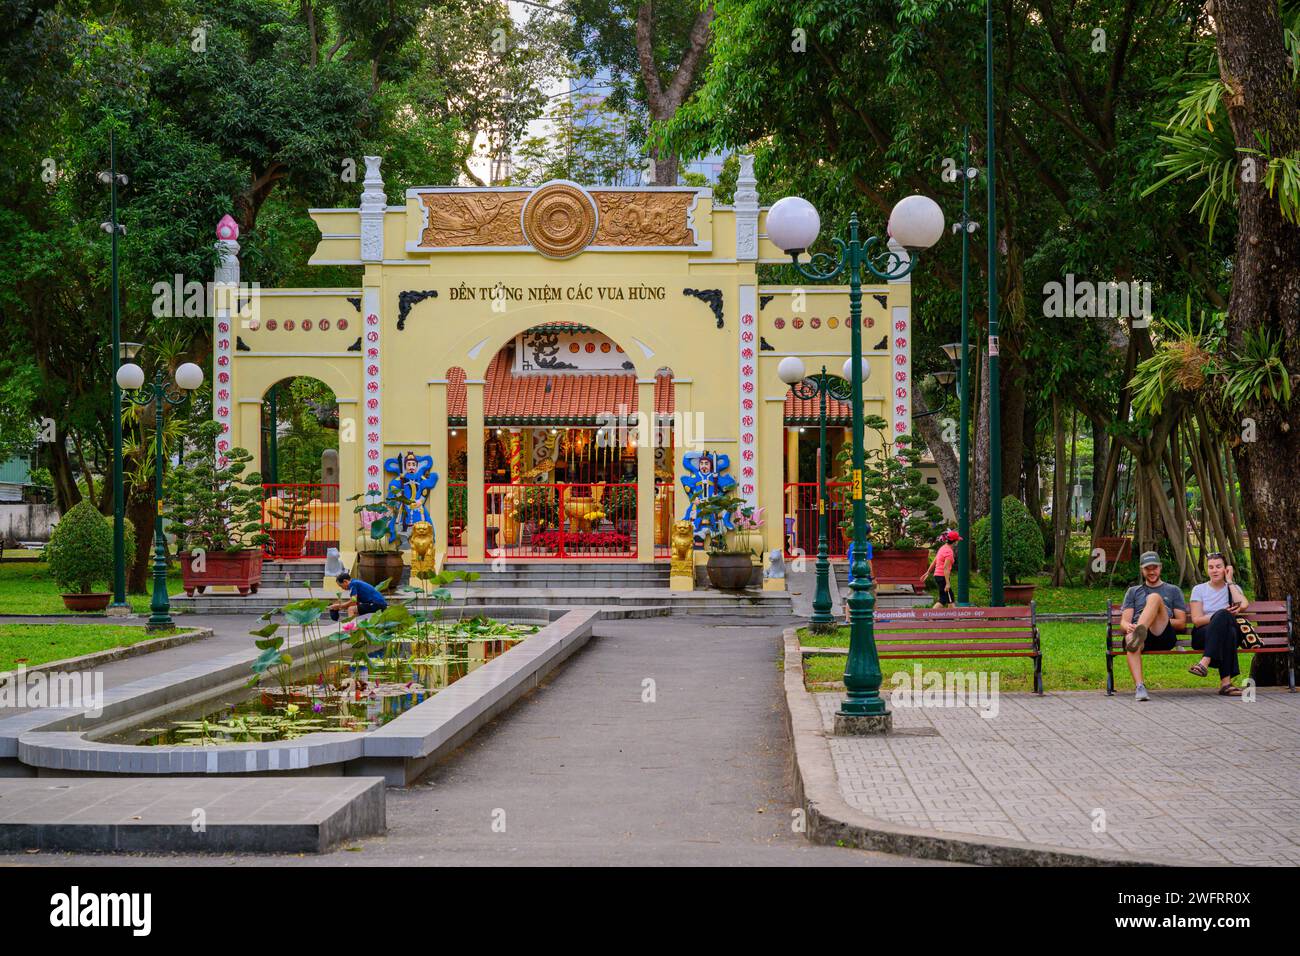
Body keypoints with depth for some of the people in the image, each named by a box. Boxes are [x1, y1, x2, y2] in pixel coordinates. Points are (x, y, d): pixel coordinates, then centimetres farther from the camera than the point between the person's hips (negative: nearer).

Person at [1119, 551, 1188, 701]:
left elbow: (1181, 623, 19)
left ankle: (1139, 633, -55)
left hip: (1165, 635, -1)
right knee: (1130, 638, -39)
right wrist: (1128, 627, -8)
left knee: (1154, 598, -28)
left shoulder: (1173, 590, 29)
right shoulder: (1133, 592, 32)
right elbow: (1124, 622, 18)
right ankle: (1139, 687, -52)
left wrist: (1162, 621, -1)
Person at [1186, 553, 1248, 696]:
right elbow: (1196, 620, 0)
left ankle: (1205, 662, -48)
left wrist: (1229, 581, 3)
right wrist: (1223, 614, -12)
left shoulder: (1233, 588, 17)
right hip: (1202, 635, -1)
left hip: (1225, 635, 1)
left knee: (1223, 616, -35)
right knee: (1223, 615, -35)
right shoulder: (1199, 590, 12)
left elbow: (1243, 605, -7)